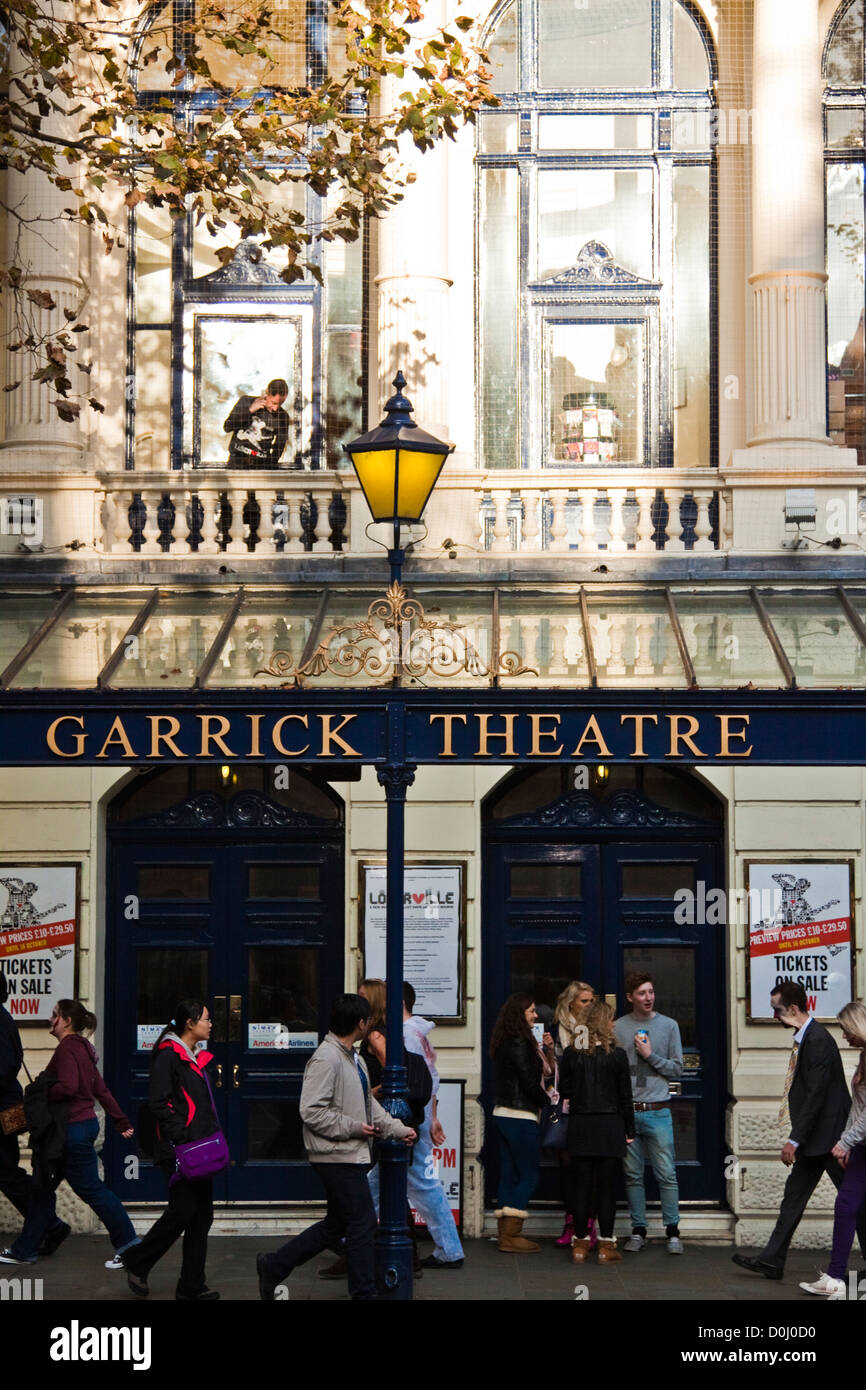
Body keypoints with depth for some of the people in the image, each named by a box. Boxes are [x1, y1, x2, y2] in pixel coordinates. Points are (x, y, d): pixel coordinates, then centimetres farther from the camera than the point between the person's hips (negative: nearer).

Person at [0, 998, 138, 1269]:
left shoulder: (67, 1049, -16)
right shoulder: (82, 1048, 14)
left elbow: (68, 1086, -31)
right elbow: (101, 1090, 17)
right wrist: (121, 1122, 19)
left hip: (73, 1128, -10)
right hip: (84, 1123, 10)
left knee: (91, 1188, -3)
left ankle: (128, 1243, 3)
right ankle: (24, 1250, 21)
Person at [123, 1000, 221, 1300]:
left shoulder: (198, 1057, 17)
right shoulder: (168, 1056, -11)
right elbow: (159, 1103, -17)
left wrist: (213, 1137, 15)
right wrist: (182, 1137, -21)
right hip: (178, 1151, -9)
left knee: (202, 1214, 7)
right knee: (183, 1210, -8)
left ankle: (191, 1286, 13)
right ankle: (137, 1263, 12)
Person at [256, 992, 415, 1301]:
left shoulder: (354, 1058, 16)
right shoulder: (326, 1059, -18)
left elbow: (369, 1105, 22)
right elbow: (312, 1111, -23)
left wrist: (399, 1130, 14)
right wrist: (353, 1128, -19)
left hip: (351, 1156, 10)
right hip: (337, 1157, -10)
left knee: (336, 1224, 15)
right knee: (363, 1223, -3)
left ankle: (273, 1266, 22)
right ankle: (364, 1292, 9)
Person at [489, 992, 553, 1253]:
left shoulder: (506, 1043, 14)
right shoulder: (519, 1043, -15)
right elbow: (529, 1082, -16)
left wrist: (546, 1050, 7)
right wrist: (547, 1101, 0)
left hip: (503, 1114, 9)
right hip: (520, 1116, -9)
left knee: (510, 1173, 10)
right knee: (529, 1175, -4)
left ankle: (506, 1234, 12)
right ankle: (511, 1236, -5)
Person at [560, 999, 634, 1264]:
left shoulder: (571, 1053, -1)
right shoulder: (616, 1055, -7)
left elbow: (564, 1091, 5)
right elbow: (625, 1096, -3)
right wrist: (629, 1131, 6)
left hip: (580, 1127, 2)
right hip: (610, 1127, -2)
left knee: (580, 1185, 7)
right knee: (607, 1186, 3)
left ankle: (580, 1243, 11)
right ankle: (606, 1245, 6)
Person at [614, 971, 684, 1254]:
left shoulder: (669, 1026, 5)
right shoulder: (618, 1028, 5)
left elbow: (677, 1069, 4)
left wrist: (651, 1056, -9)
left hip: (658, 1111, -1)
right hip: (626, 1111, 1)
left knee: (666, 1174, -2)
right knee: (633, 1175, 6)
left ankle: (672, 1230, 7)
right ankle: (638, 1230, 14)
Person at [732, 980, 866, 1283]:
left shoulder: (817, 1040, -20)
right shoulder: (805, 1037, 10)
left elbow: (816, 1095, -24)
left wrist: (795, 1140, -21)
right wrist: (796, 1138, 19)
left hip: (828, 1136, -10)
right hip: (815, 1138, 10)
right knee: (794, 1195, 9)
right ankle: (772, 1260, 11)